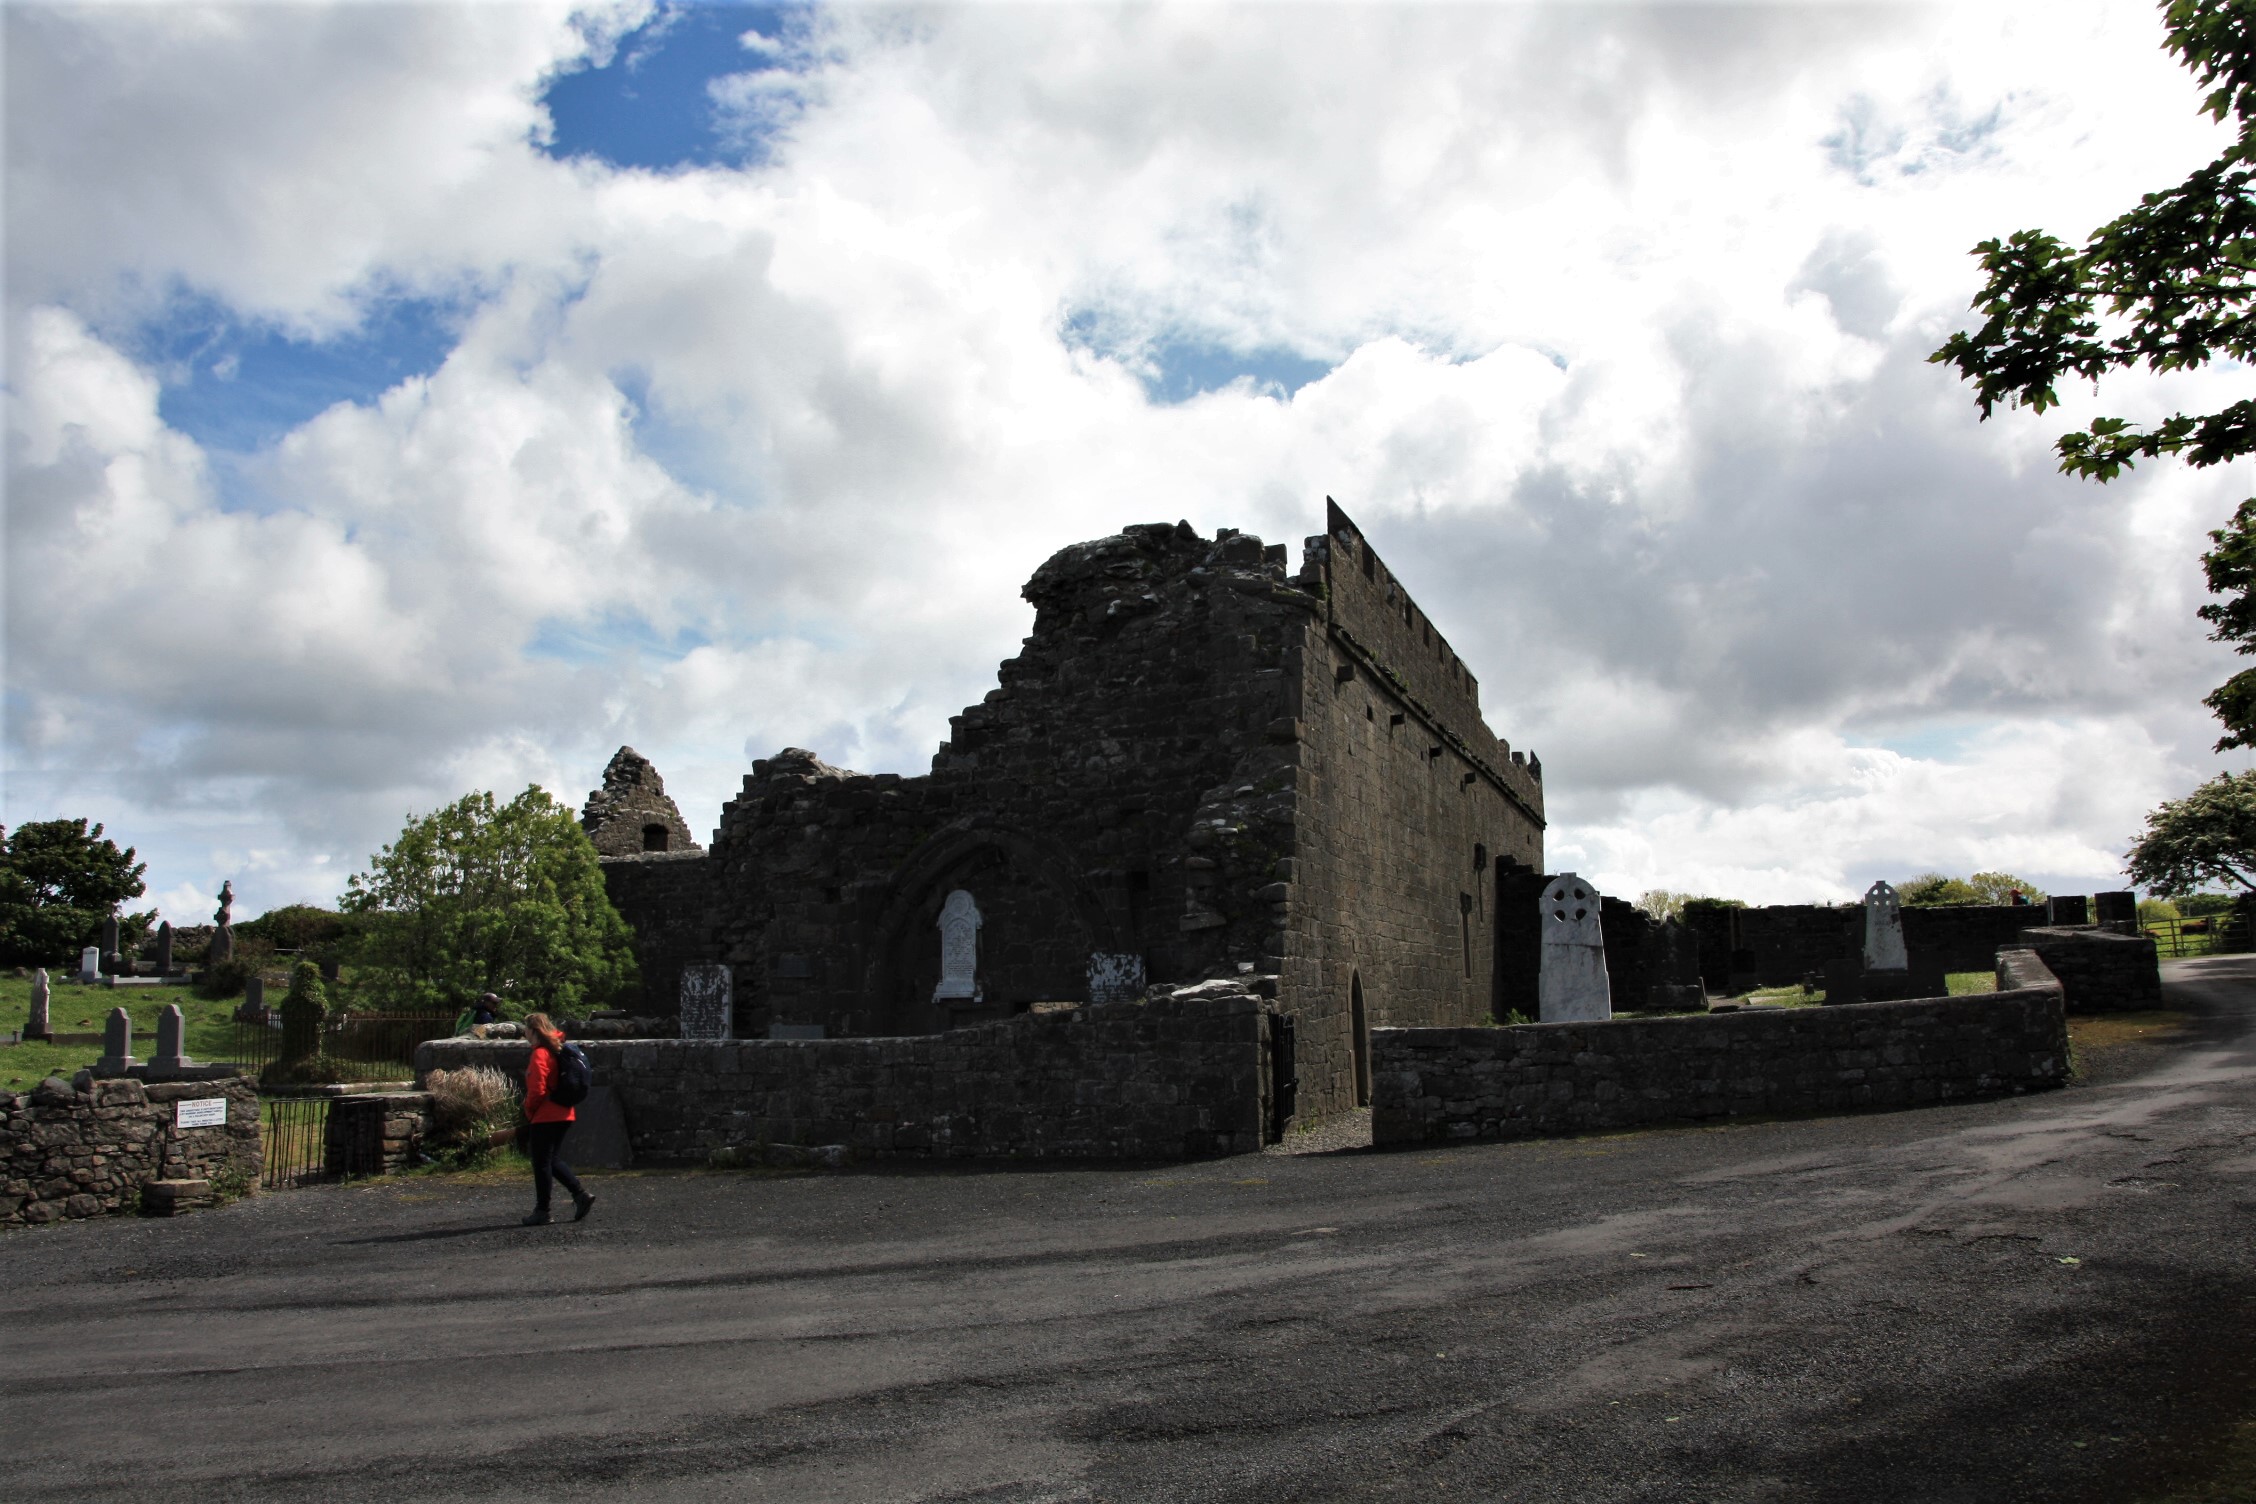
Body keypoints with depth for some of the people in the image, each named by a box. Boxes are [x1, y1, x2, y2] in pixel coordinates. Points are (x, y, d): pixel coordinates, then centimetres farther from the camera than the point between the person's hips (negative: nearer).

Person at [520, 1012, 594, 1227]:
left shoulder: (540, 1054, -15)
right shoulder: (557, 1050, 12)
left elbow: (537, 1090, -22)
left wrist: (529, 1110, -4)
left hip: (545, 1118, -9)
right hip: (563, 1115, 9)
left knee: (541, 1163, 1)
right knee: (551, 1160, 17)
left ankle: (542, 1210, 8)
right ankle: (580, 1194, 9)